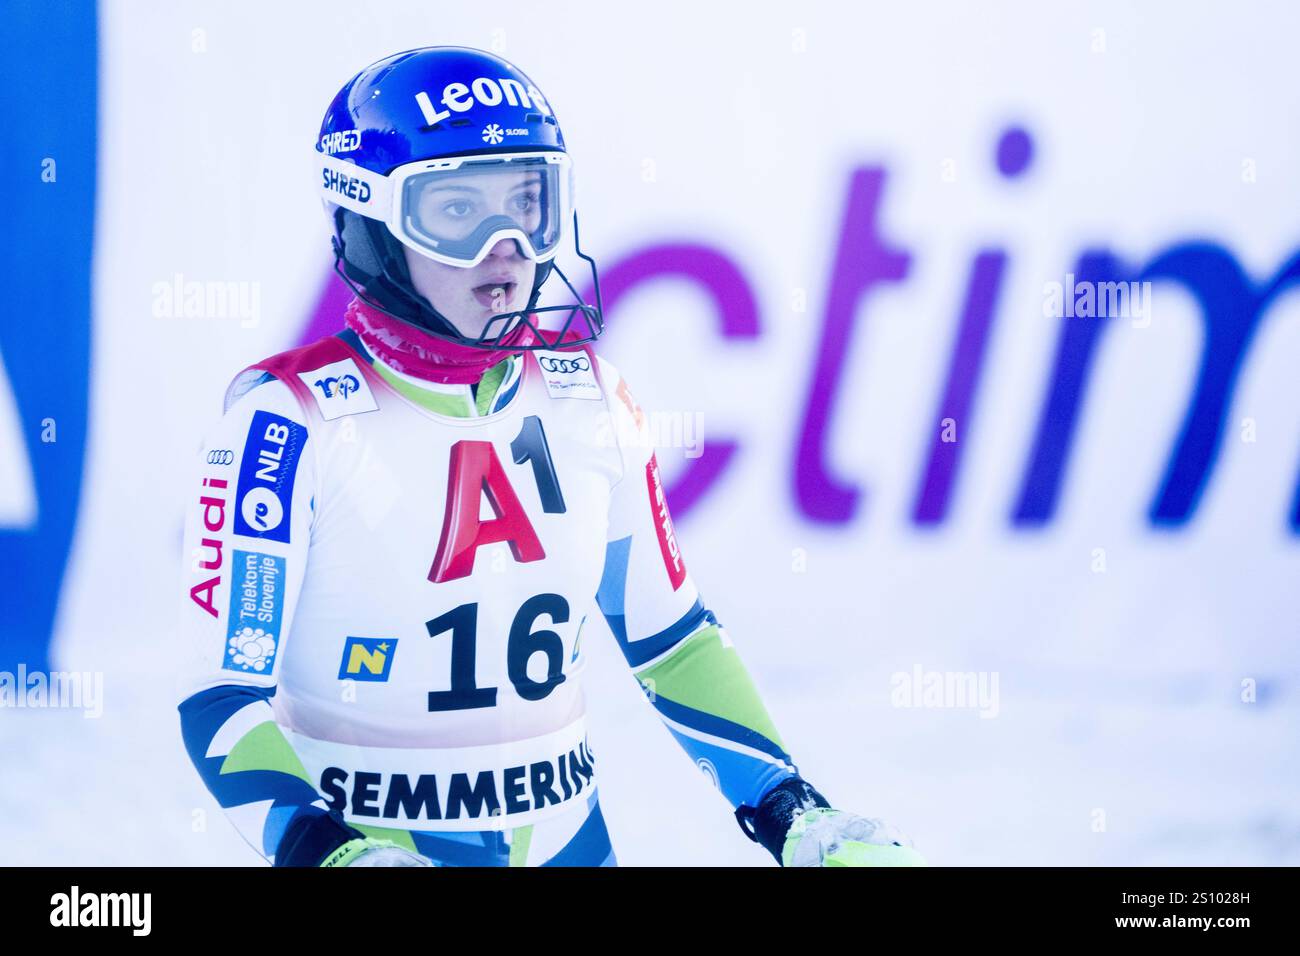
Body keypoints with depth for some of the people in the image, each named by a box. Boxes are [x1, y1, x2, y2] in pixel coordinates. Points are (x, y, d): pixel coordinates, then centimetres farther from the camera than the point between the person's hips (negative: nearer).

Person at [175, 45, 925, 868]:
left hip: (564, 833, 4)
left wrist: (791, 813, 4)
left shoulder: (591, 401, 0)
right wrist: (323, 852, -29)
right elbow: (223, 694, -15)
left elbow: (668, 639, 9)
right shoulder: (289, 421, -15)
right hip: (369, 837, -4)